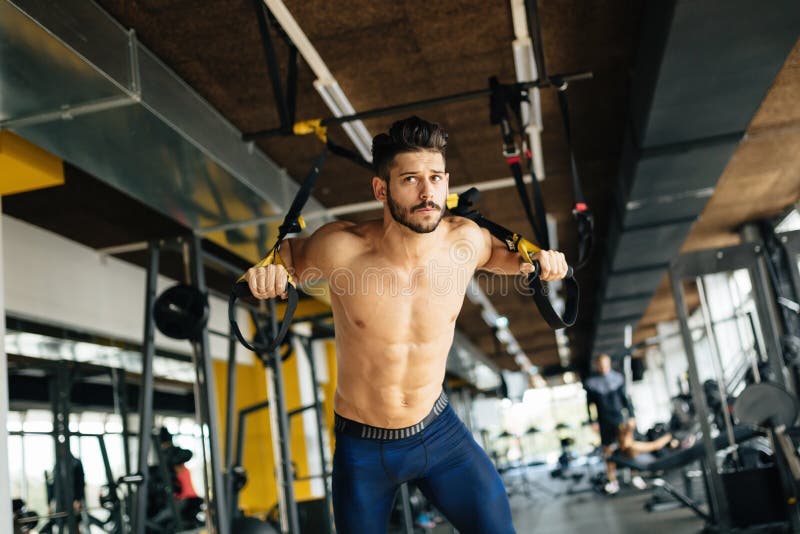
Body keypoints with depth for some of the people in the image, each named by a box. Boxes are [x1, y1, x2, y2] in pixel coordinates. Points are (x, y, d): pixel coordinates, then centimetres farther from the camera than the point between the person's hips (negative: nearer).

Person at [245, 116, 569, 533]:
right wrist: (267, 272, -24)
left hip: (437, 428, 2)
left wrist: (533, 260, -10)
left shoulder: (465, 239, -14)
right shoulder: (342, 247, -23)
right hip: (361, 446, -1)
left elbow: (495, 254, 11)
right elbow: (290, 255, -1)